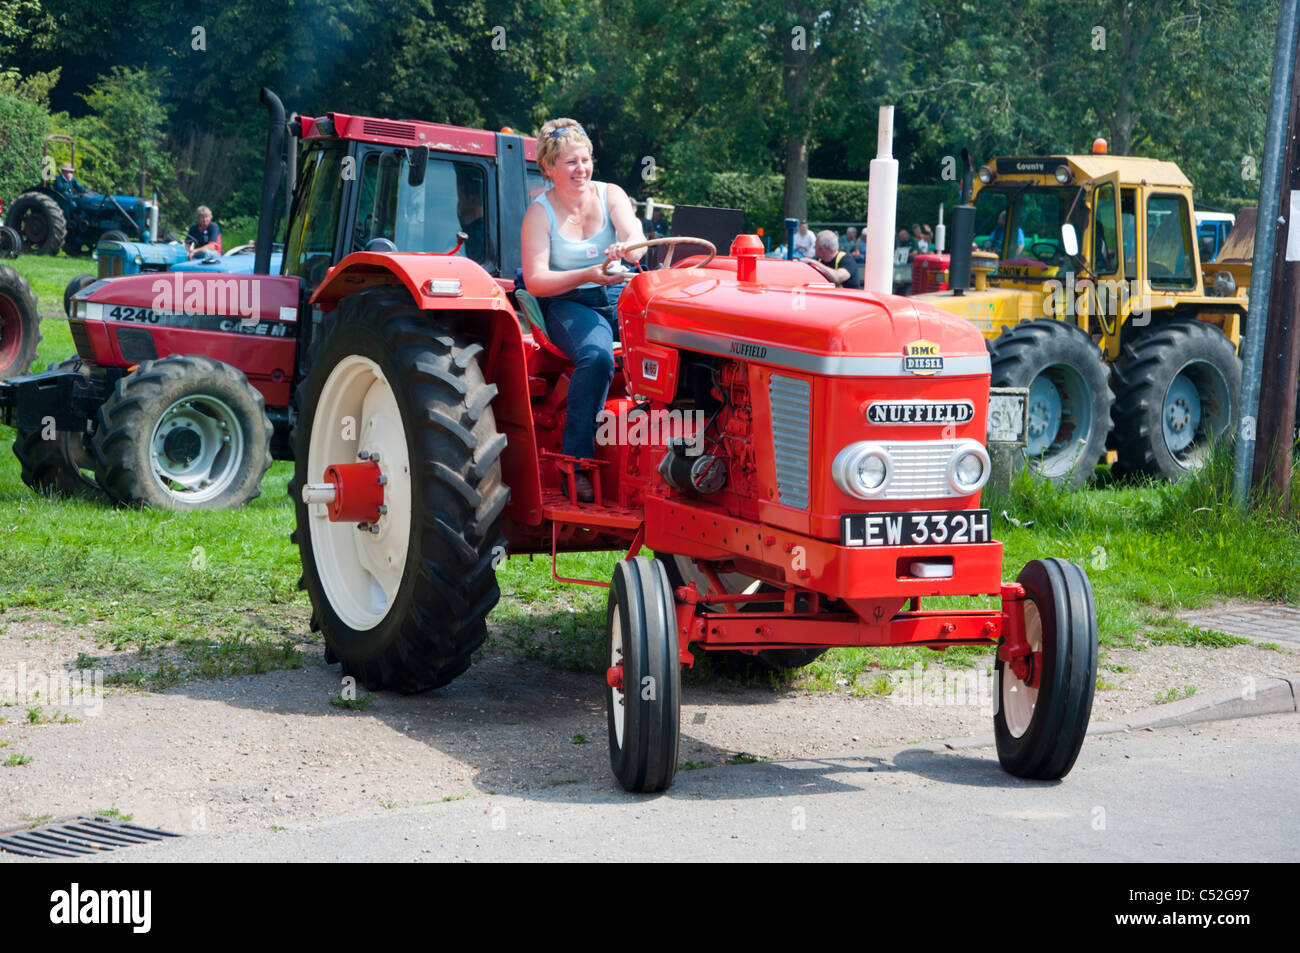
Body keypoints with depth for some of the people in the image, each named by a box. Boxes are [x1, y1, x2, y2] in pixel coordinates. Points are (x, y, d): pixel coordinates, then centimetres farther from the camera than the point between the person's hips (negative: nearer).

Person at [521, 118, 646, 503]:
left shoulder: (610, 195, 6)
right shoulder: (540, 213, -1)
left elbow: (637, 242, -11)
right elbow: (535, 280, -10)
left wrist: (626, 248, -36)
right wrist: (586, 276, -26)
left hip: (621, 297, 3)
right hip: (569, 305, -3)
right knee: (596, 355, -36)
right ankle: (577, 462, -31)